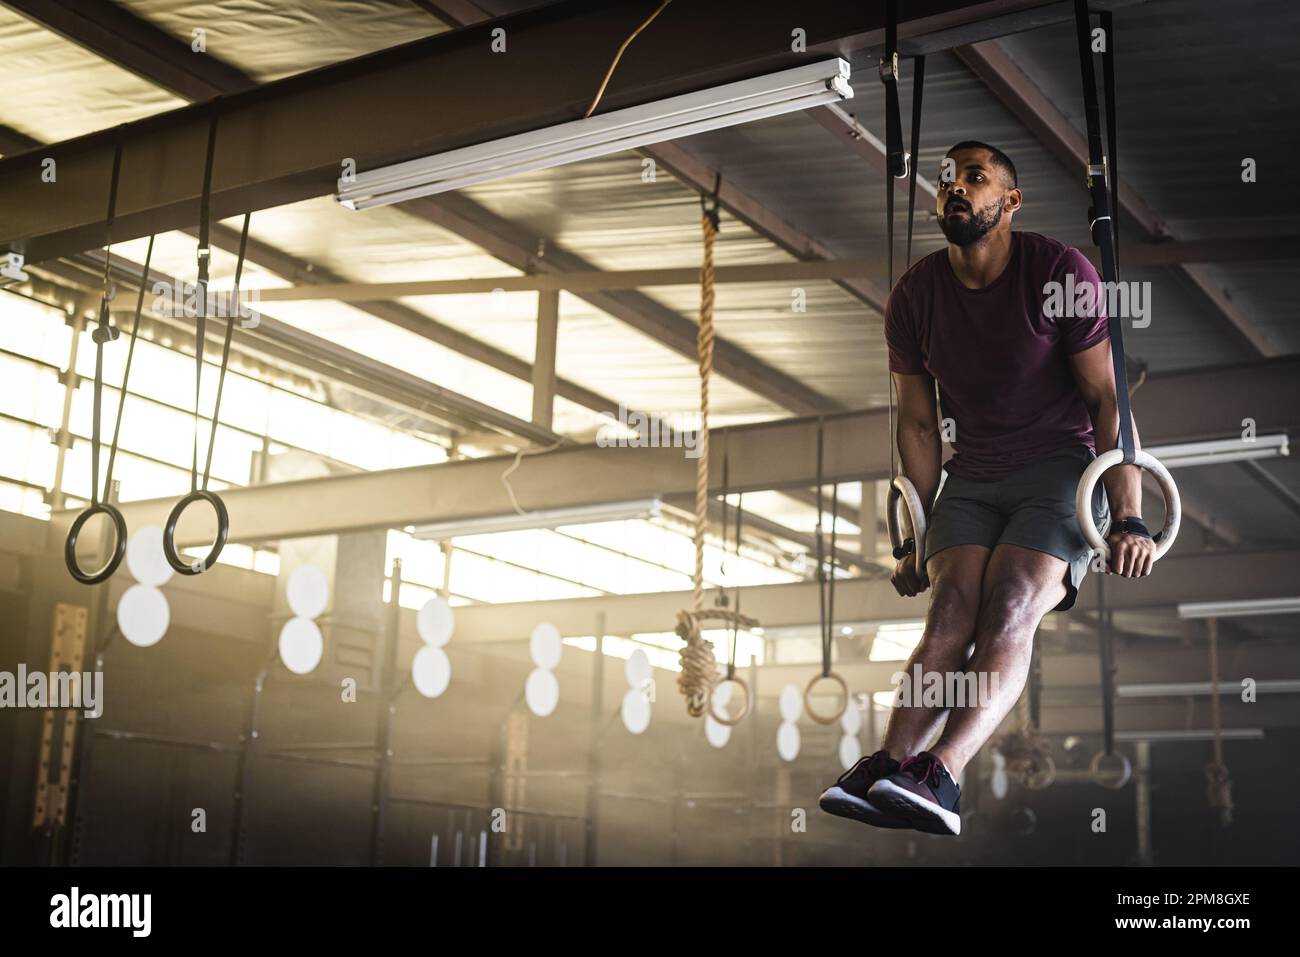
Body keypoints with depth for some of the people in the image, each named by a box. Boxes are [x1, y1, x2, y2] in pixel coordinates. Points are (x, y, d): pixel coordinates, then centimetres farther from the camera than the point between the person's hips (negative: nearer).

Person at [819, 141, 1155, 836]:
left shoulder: (1061, 272, -8)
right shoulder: (913, 297, 3)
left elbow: (1108, 399, -8)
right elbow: (918, 425, 11)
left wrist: (1128, 519, -14)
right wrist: (921, 535, 8)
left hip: (1062, 466, -3)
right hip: (972, 476, 3)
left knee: (1010, 607, -26)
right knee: (953, 603, -22)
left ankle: (938, 777, -44)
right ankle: (887, 766, -39)